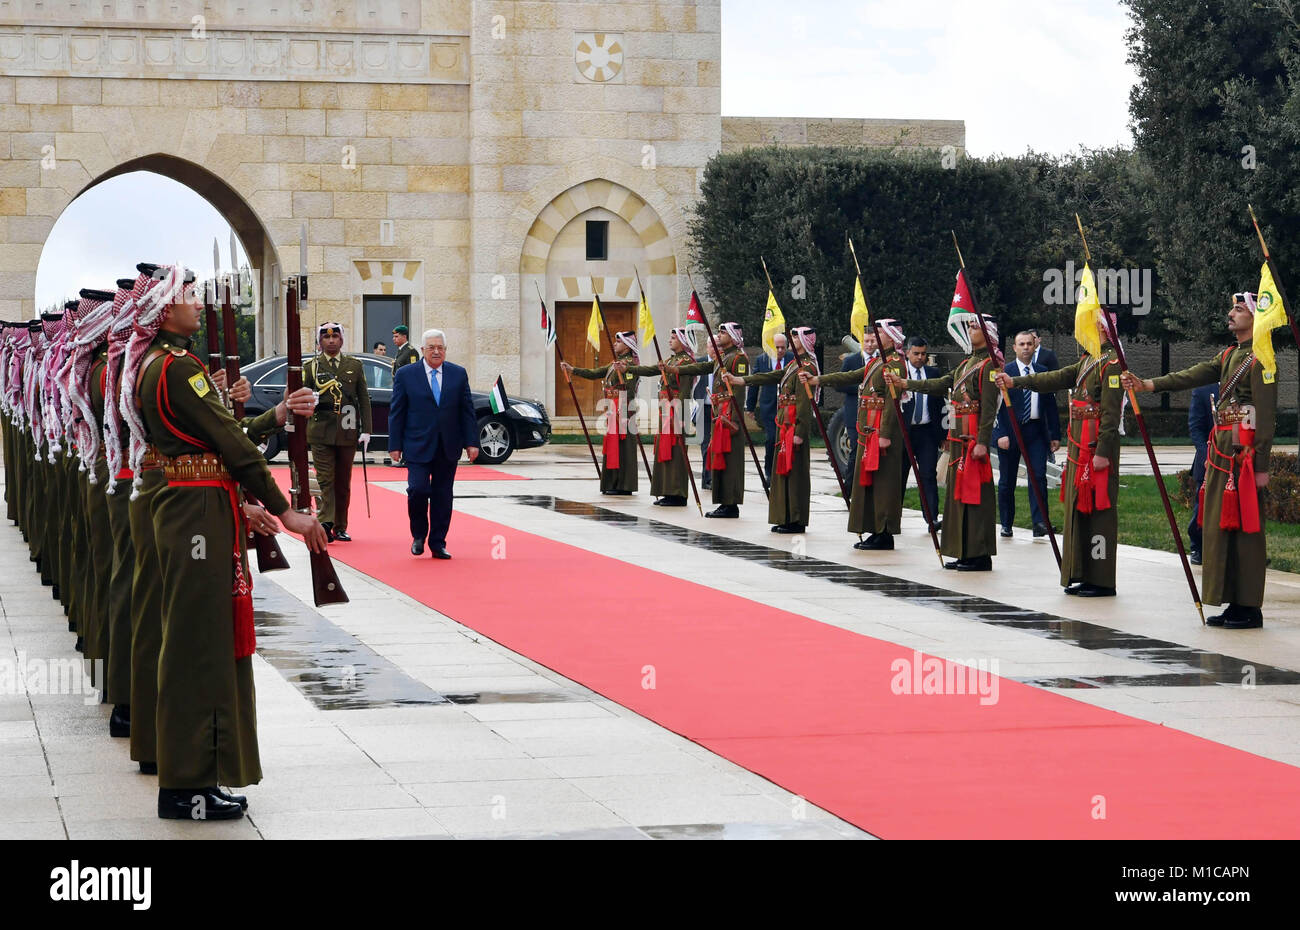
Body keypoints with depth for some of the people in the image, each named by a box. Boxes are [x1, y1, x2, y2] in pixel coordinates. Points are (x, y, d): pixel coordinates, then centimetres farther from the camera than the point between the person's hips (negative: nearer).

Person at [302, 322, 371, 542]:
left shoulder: (355, 366, 9)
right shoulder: (311, 367, 5)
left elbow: (364, 399, 8)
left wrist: (365, 431, 1)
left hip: (347, 433, 2)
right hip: (321, 433, -2)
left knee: (343, 482, 7)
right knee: (325, 480, -10)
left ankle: (340, 528, 15)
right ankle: (326, 523, -18)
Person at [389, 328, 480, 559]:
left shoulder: (459, 374, 7)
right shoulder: (406, 375, 1)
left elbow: (467, 410, 8)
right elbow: (396, 413, 2)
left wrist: (471, 442, 1)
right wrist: (395, 445, -3)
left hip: (448, 449, 2)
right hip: (418, 447, -2)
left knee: (443, 496, 5)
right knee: (418, 489, -14)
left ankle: (438, 544, 13)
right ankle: (418, 536, 9)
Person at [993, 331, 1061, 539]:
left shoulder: (1043, 373, 9)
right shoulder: (1003, 372, -2)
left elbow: (1051, 406, 12)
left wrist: (1055, 435, 8)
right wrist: (1001, 434, -15)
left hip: (1036, 431, 2)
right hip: (1010, 432, -2)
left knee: (1039, 476, -11)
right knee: (1007, 481, 6)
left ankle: (1039, 522, -14)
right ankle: (1006, 524, 17)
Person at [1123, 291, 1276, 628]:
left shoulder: (1261, 360, -9)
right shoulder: (1229, 356, 17)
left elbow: (1267, 416, -13)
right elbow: (1192, 375, 5)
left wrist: (1261, 466, -17)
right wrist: (1148, 384, -9)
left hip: (1245, 453, -9)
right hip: (1221, 451, 9)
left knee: (1245, 527, -6)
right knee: (1220, 524, 9)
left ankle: (1249, 609, -1)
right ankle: (1233, 603, 14)